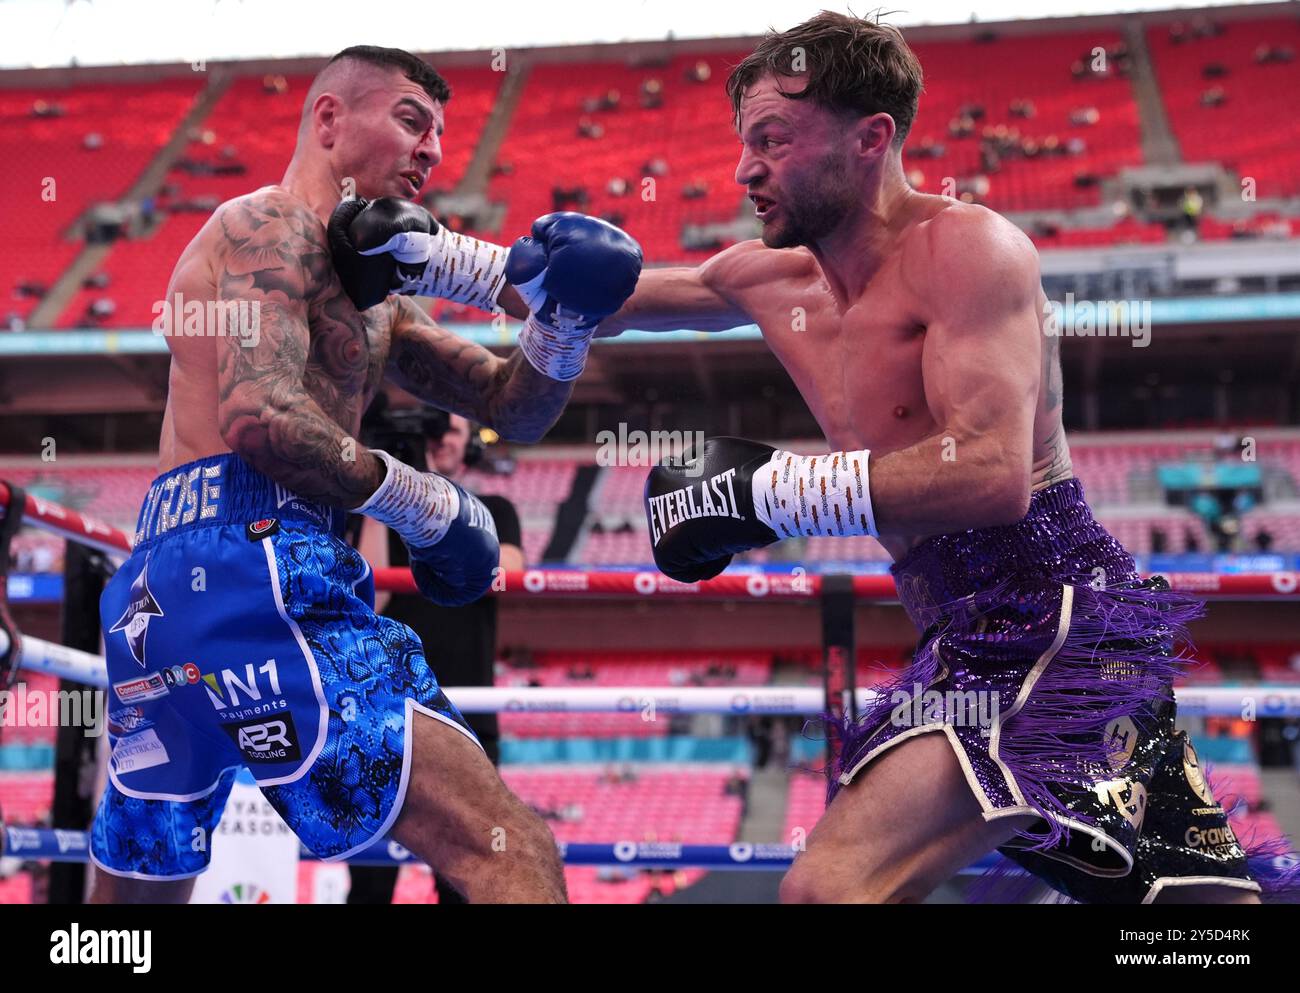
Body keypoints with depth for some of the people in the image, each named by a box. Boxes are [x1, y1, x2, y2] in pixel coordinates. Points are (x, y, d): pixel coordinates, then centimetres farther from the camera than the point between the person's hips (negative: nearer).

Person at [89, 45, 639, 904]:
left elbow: (515, 410, 26)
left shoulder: (374, 300, 28)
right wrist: (430, 507, -6)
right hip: (250, 563, -11)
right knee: (512, 856, -17)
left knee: (136, 886, 23)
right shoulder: (272, 226, 0)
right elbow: (261, 418, -15)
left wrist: (561, 314, 7)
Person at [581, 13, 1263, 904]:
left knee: (827, 887, -22)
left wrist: (763, 492, -19)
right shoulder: (773, 280, 14)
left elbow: (990, 473, -23)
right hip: (968, 646, 9)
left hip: (1061, 621, -9)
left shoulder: (962, 247, -10)